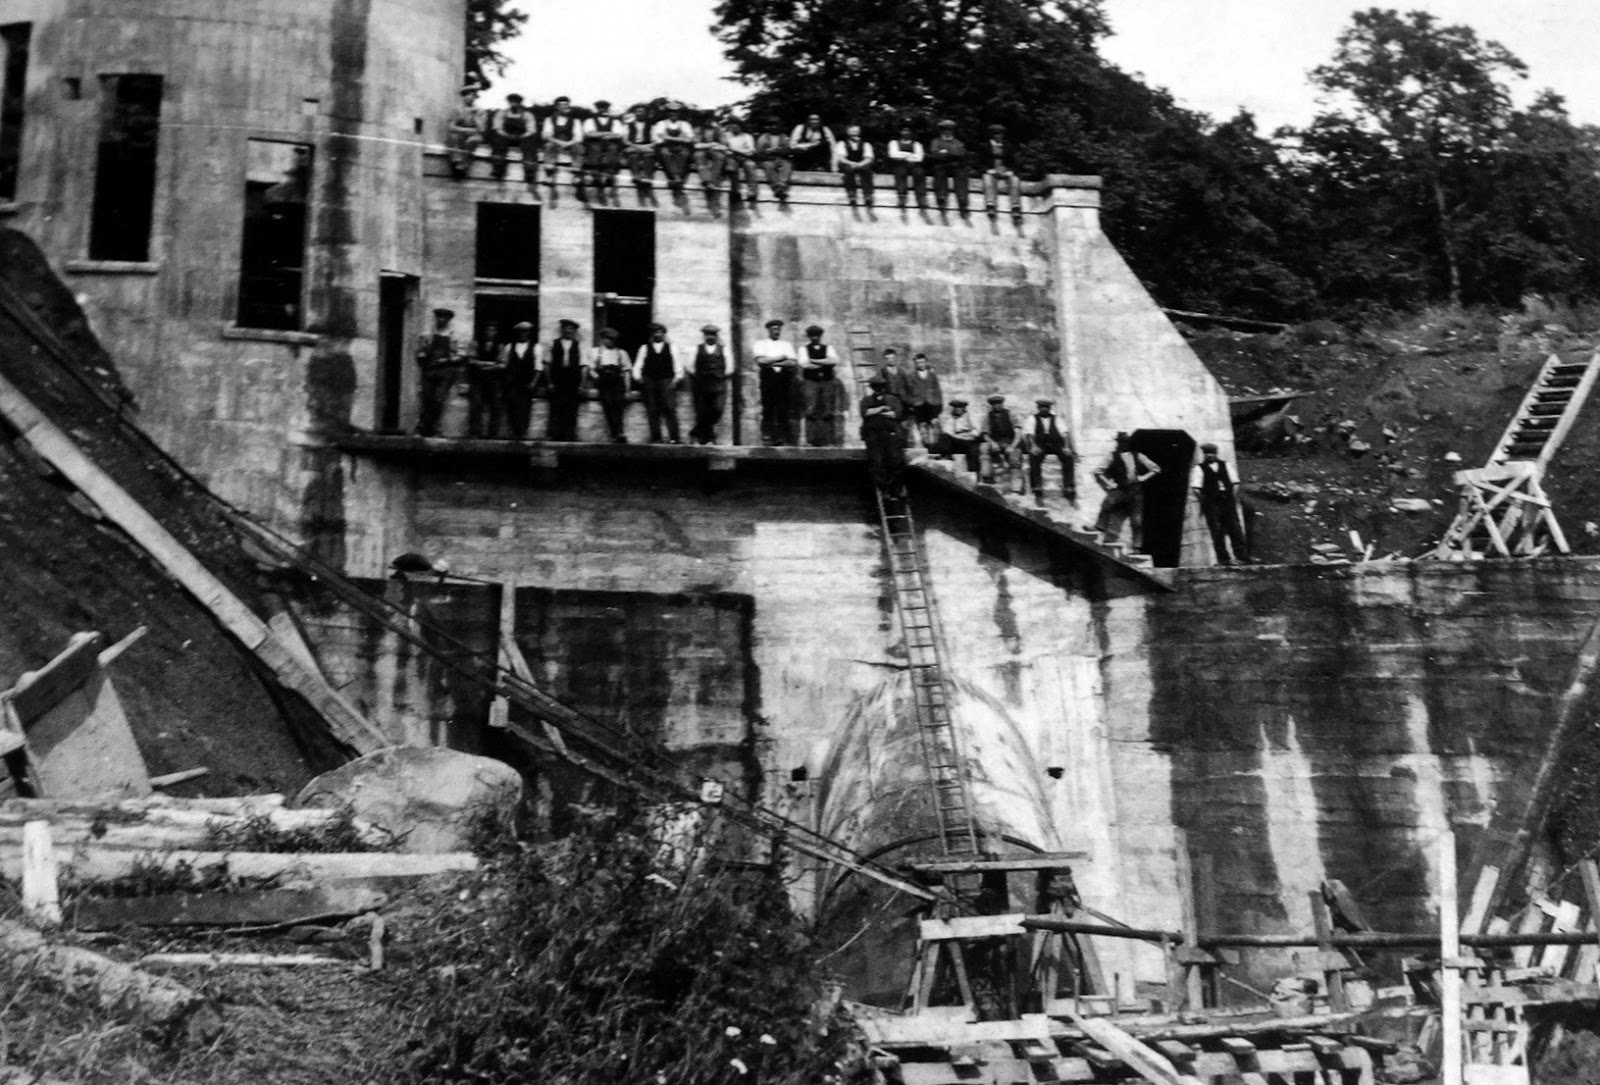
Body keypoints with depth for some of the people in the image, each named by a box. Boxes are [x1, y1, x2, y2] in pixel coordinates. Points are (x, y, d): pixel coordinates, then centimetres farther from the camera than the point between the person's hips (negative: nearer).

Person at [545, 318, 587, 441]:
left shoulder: (578, 347, 6)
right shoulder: (554, 345, 6)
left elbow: (583, 367, 5)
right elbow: (547, 364, 6)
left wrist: (581, 385, -2)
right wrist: (549, 382, -1)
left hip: (573, 384, 1)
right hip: (557, 384, -1)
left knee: (571, 412, 1)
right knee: (555, 411, -6)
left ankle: (570, 436, 7)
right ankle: (553, 436, -6)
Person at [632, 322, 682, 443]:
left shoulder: (670, 348, 12)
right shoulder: (644, 348, 13)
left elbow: (676, 364, 7)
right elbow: (637, 366, 11)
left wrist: (677, 378, -7)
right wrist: (638, 377, -6)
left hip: (667, 382, -1)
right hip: (649, 382, 1)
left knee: (670, 409, -11)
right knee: (653, 411, 0)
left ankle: (674, 438, -11)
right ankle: (655, 438, 5)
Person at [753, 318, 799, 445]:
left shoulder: (786, 344, 14)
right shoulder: (760, 344, 9)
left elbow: (794, 363, 0)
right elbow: (760, 360, -9)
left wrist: (771, 362, -7)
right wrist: (780, 358, -3)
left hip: (783, 379, 2)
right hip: (767, 379, -2)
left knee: (783, 411, -3)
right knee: (768, 410, -5)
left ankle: (782, 438, -1)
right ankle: (767, 438, -2)